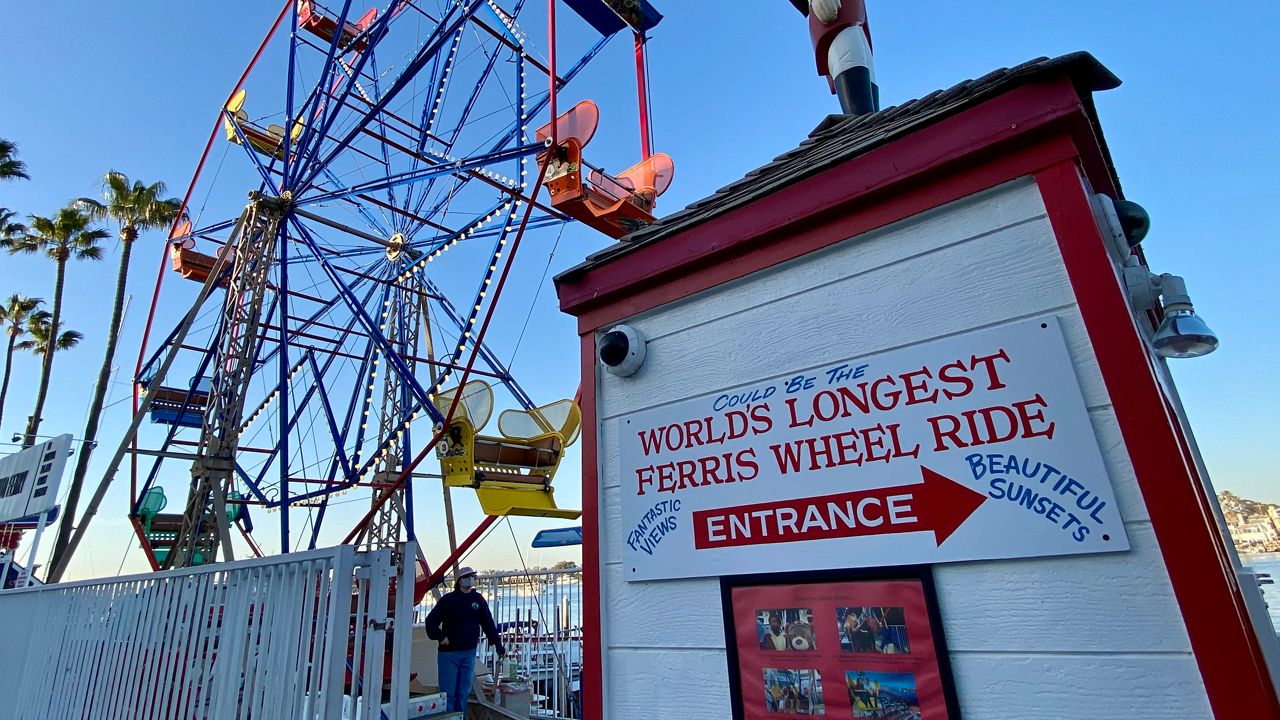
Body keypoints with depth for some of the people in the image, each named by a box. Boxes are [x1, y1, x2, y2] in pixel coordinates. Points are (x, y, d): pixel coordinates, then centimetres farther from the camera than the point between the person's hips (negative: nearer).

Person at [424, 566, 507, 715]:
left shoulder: (478, 600, 5)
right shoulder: (448, 599, -4)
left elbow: (489, 624, 6)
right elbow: (431, 619, -3)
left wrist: (499, 646, 4)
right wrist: (439, 636, -13)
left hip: (469, 653, 3)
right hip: (448, 653, -3)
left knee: (463, 693, 10)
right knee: (448, 692, 1)